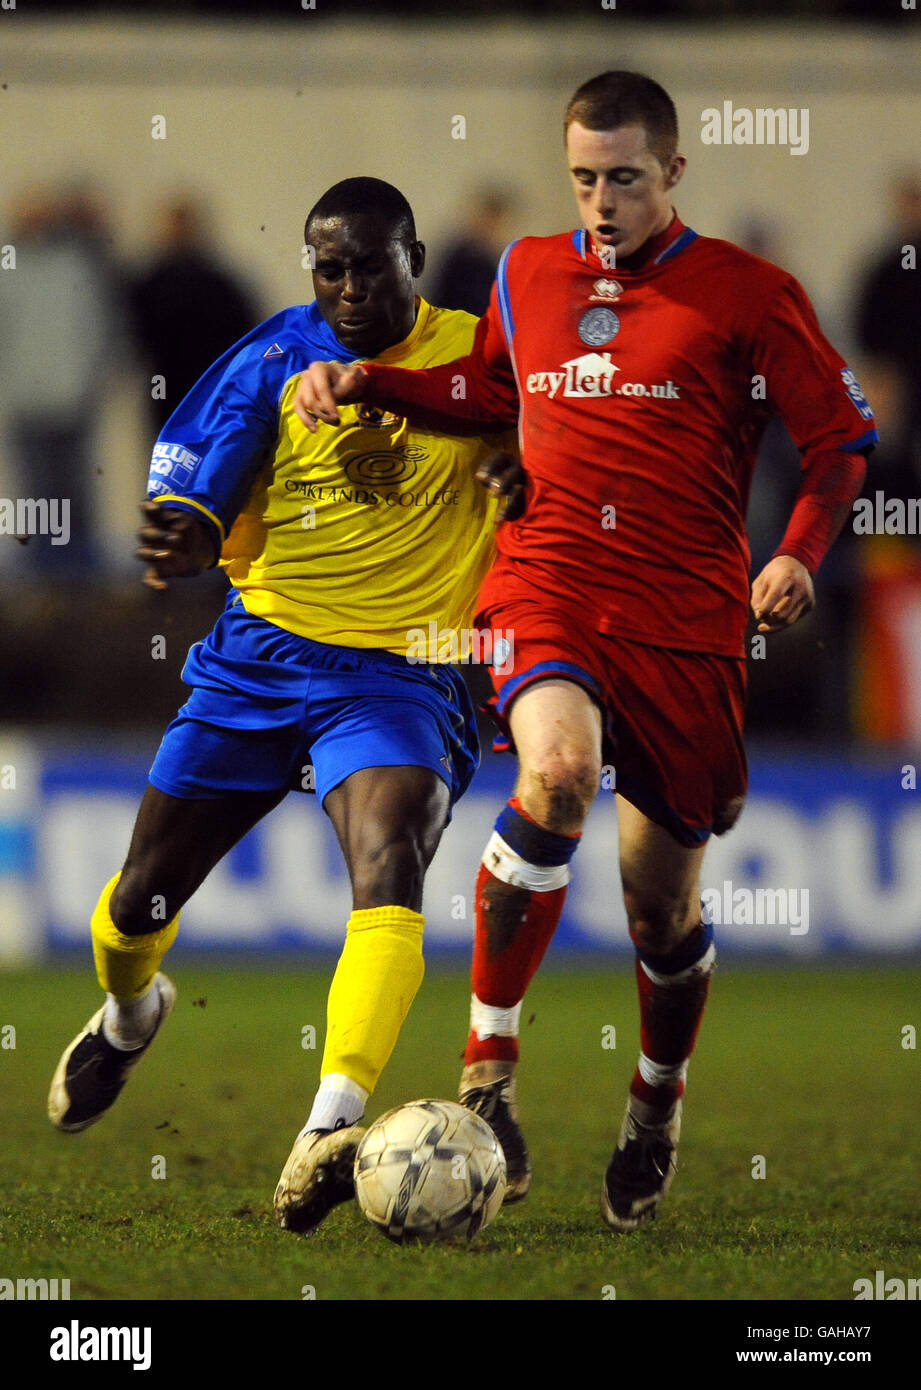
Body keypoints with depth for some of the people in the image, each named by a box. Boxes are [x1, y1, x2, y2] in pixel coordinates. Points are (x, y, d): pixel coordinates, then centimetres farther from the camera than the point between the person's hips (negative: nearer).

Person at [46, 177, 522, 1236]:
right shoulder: (271, 363, -1)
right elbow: (187, 503, -2)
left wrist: (521, 481, -16)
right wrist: (181, 540, -26)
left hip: (399, 672, -2)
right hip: (260, 658, 2)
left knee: (389, 865, -30)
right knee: (143, 897, 10)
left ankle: (330, 1129, -44)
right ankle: (129, 1016, 48)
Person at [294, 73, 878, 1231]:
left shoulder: (745, 295, 0)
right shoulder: (525, 276, 11)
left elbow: (839, 436, 2)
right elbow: (482, 394, 28)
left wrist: (798, 554, -13)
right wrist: (366, 384, 14)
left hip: (685, 613, -1)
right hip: (547, 584, 1)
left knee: (662, 895, 6)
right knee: (558, 769, -32)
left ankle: (657, 1105, 36)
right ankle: (487, 1069, -24)